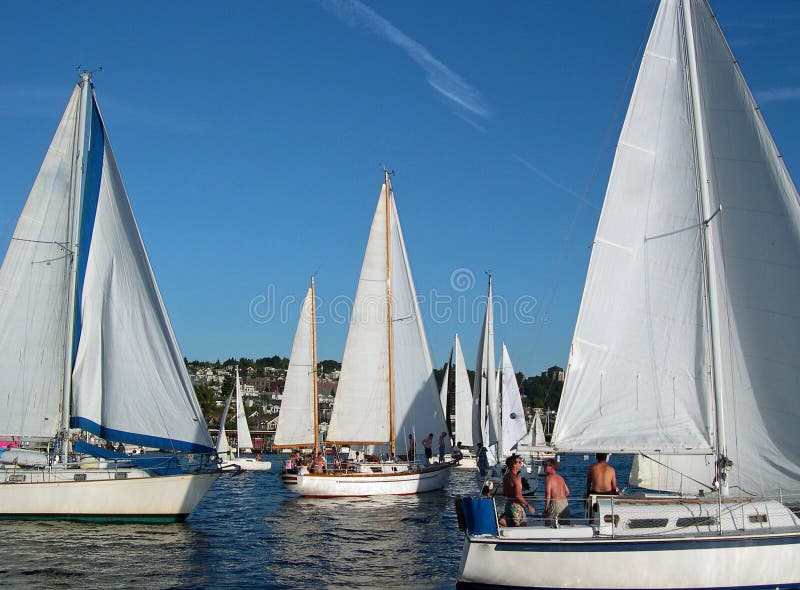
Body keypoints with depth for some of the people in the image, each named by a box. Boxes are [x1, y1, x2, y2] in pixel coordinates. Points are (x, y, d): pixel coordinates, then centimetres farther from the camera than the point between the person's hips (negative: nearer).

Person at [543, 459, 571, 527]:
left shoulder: (549, 477, -7)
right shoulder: (560, 478, 16)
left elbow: (548, 493, -15)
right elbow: (567, 492, 21)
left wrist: (546, 507, -11)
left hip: (555, 504, -8)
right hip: (566, 504, 8)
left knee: (549, 526, -5)